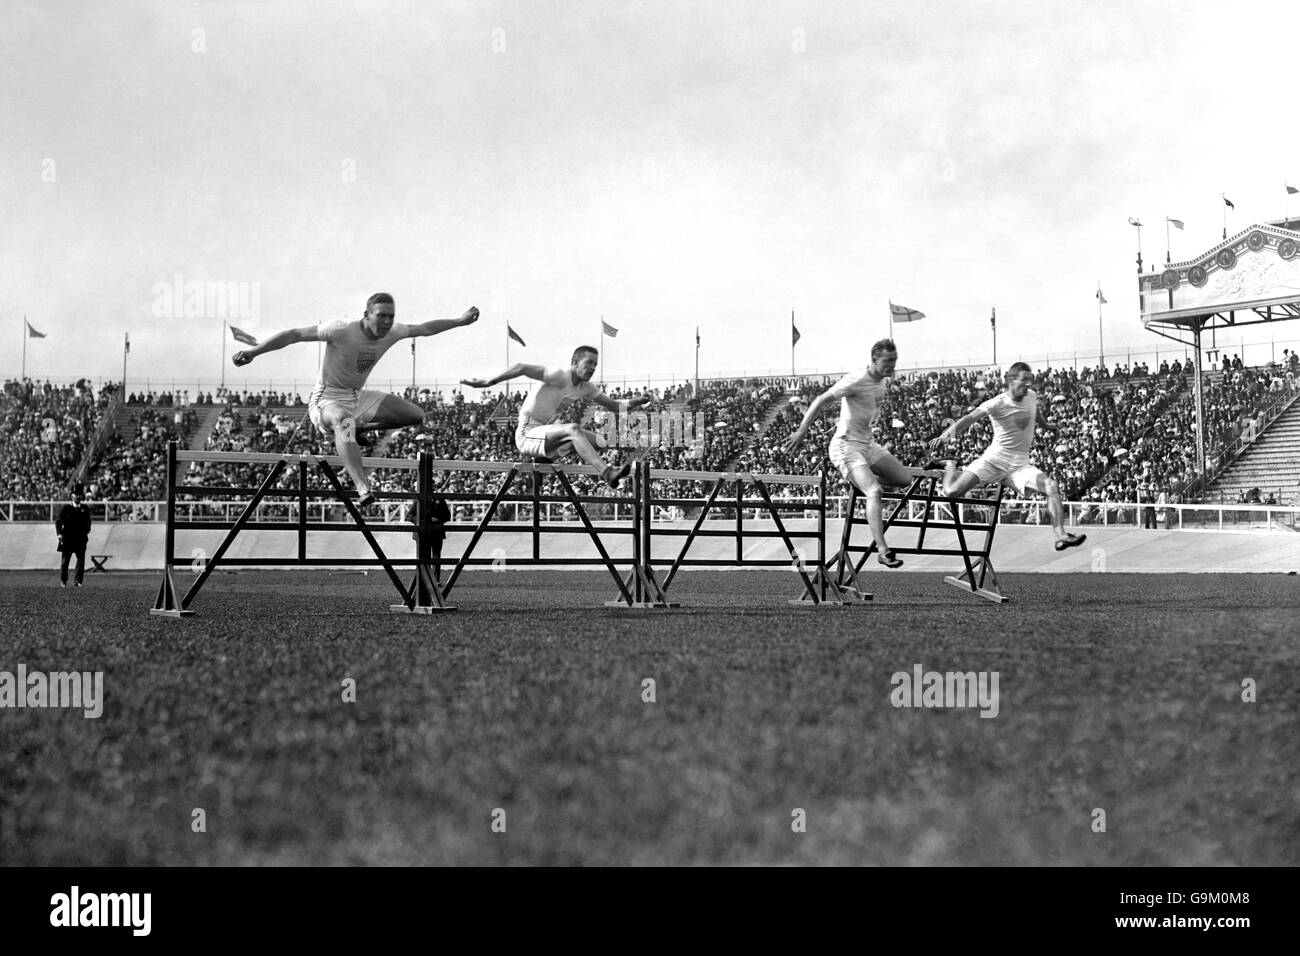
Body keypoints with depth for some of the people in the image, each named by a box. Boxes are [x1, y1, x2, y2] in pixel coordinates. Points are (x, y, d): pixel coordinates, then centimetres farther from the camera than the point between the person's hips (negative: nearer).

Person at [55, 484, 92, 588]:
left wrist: (86, 532, -2)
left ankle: (78, 581, 3)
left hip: (81, 539, 2)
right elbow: (58, 521, 1)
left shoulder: (85, 508, 10)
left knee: (81, 560, -4)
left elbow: (88, 522, 15)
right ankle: (63, 581, 14)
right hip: (67, 538, -2)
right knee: (65, 560, 4)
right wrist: (59, 534, -11)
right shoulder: (66, 508, 3)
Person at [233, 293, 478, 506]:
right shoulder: (342, 331, -25)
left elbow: (425, 328, 13)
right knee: (343, 420, -44)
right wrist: (254, 351, -34)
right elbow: (294, 334, -26)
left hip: (358, 398, 7)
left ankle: (357, 429, 12)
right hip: (326, 400, -7)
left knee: (417, 415, 0)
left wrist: (461, 321, 22)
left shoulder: (392, 333, -6)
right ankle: (363, 490, -60)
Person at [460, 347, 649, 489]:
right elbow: (521, 368, -25)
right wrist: (487, 382, -29)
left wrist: (635, 403, -1)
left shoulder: (585, 388, 8)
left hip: (547, 432, 9)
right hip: (527, 434, -9)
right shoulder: (560, 375, -17)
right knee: (572, 429, -34)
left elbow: (614, 406, 17)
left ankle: (548, 455, -2)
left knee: (599, 443, -5)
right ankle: (607, 472, -45)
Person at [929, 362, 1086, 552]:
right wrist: (947, 433, -45)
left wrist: (1046, 424, 46)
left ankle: (1061, 536, -21)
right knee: (952, 492, -16)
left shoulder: (1032, 396, 2)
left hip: (1020, 463, 4)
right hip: (994, 458, -4)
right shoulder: (999, 403, -16)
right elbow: (971, 417, -28)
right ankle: (950, 467, 20)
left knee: (1052, 487, -21)